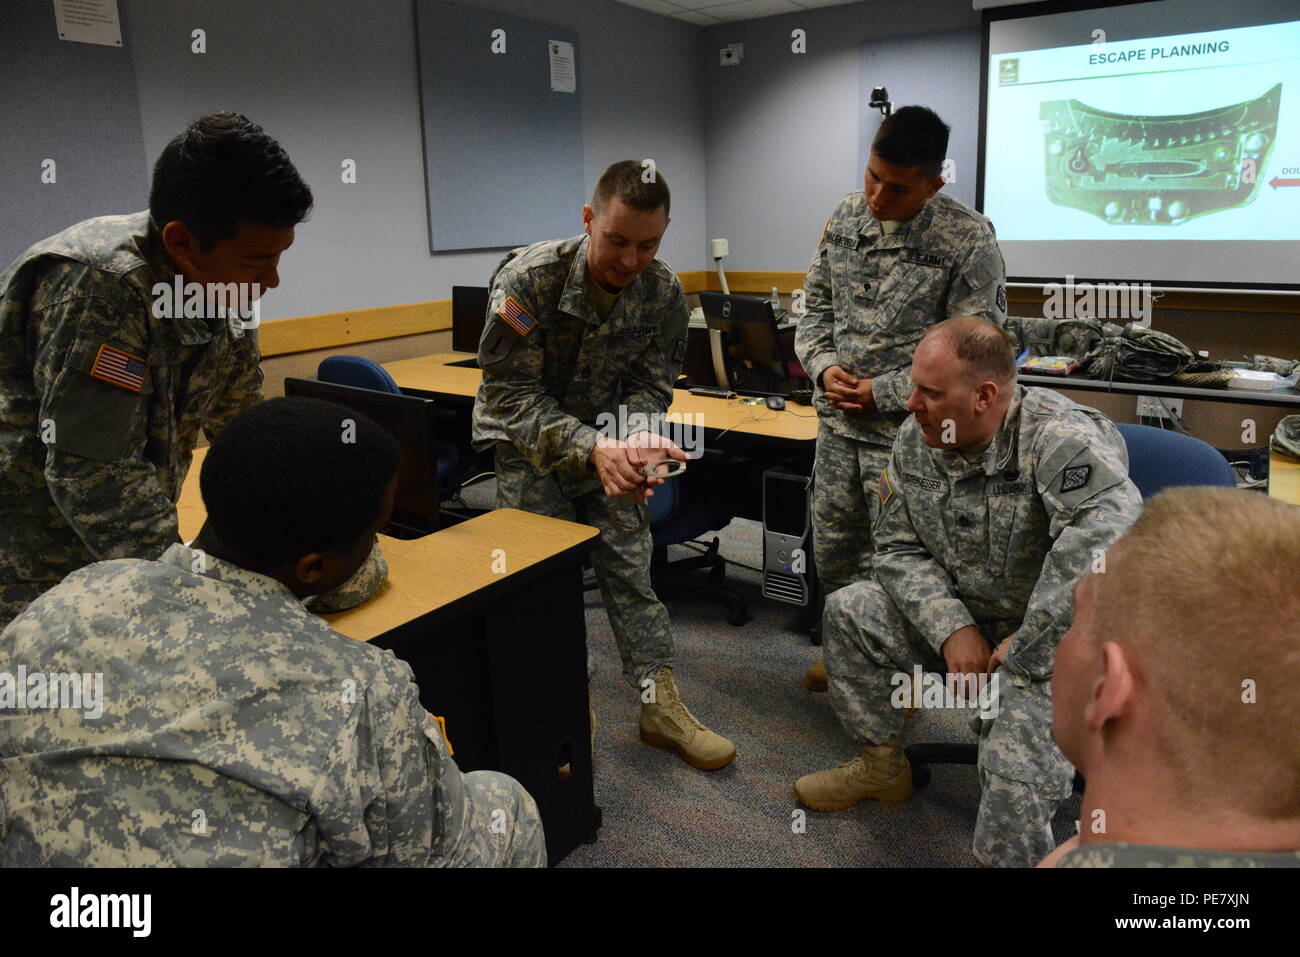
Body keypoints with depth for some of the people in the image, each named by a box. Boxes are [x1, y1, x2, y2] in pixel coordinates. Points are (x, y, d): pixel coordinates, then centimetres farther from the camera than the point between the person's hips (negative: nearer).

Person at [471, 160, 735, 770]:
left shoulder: (663, 292, -15)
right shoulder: (528, 278, -27)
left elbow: (649, 387, -8)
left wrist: (634, 439, -32)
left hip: (607, 436, 3)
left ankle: (660, 706, 13)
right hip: (529, 441, -3)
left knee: (630, 566, 3)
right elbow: (512, 396, -27)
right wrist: (591, 449, -41)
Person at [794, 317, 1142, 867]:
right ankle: (882, 766, 21)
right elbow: (899, 548, 1)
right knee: (848, 611, 3)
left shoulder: (1058, 438, -26)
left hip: (1050, 638, -7)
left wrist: (1020, 652, -34)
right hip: (957, 616, 7)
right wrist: (951, 629, -16)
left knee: (1013, 771, -29)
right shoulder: (916, 440, -4)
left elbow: (1109, 533, -42)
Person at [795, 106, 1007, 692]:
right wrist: (823, 366, -5)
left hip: (908, 429, -5)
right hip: (838, 420, 6)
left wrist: (882, 394, -16)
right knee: (832, 549, 17)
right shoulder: (845, 216, 4)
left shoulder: (969, 241, -14)